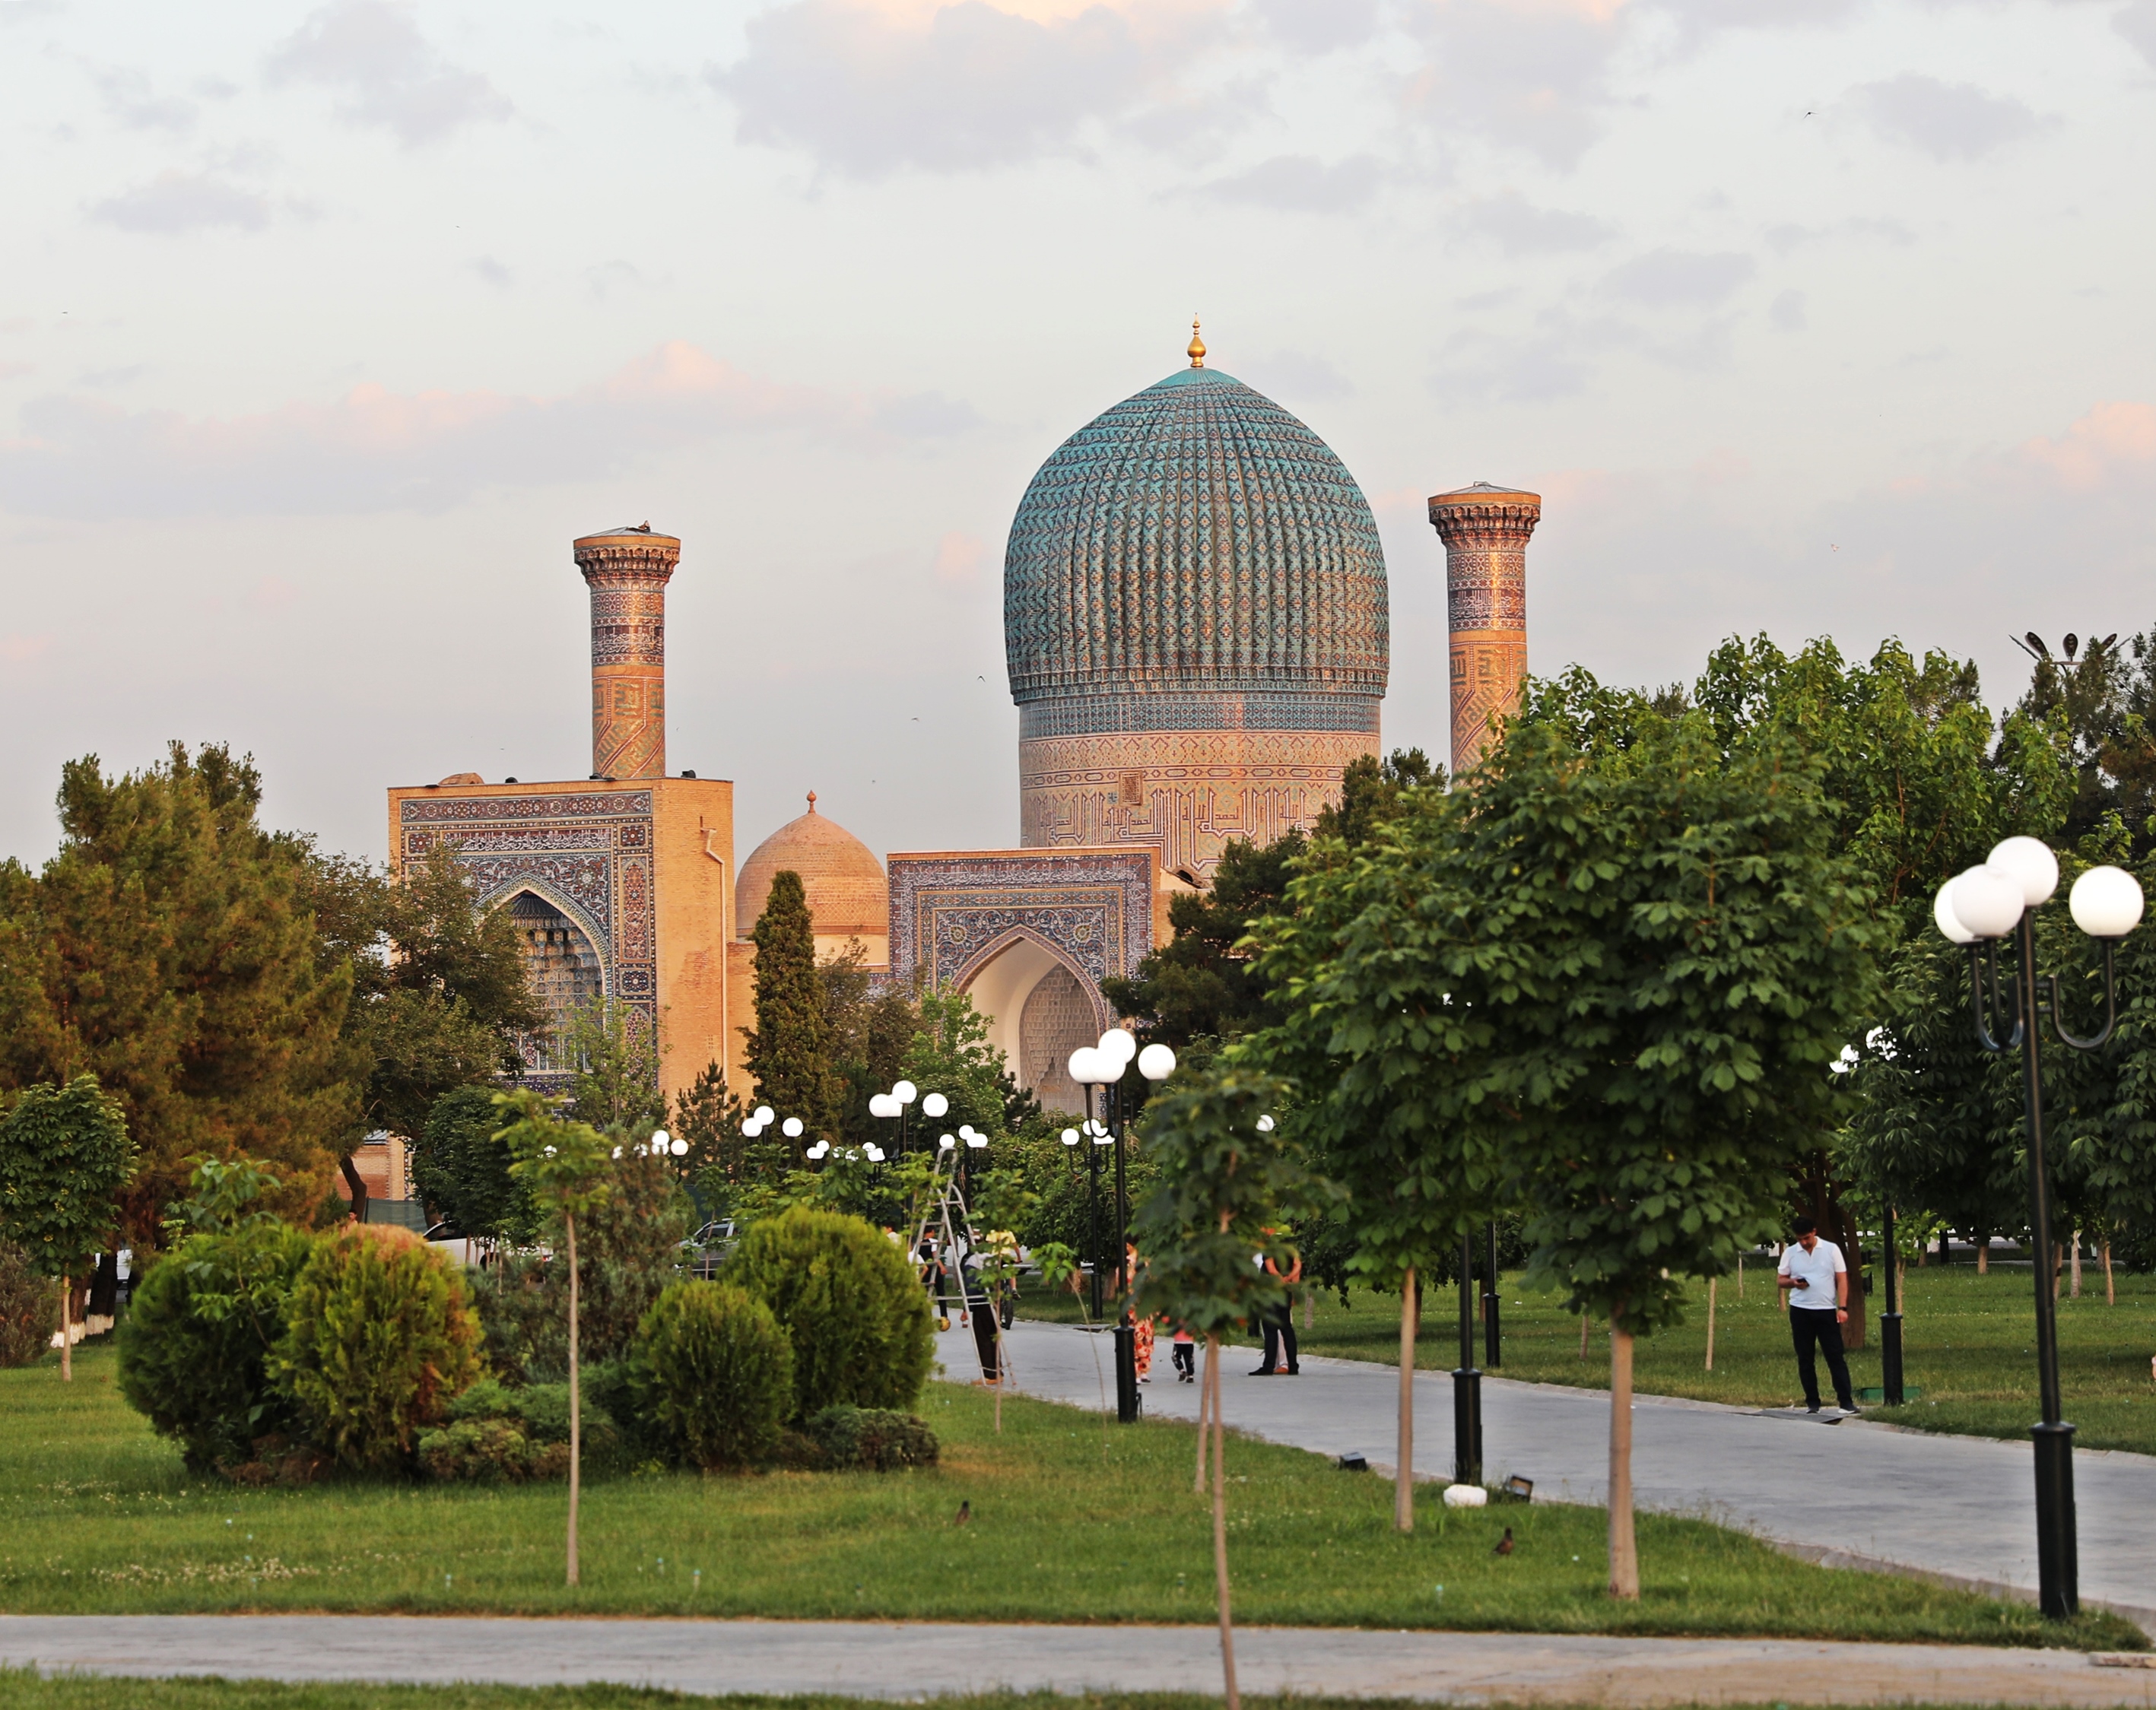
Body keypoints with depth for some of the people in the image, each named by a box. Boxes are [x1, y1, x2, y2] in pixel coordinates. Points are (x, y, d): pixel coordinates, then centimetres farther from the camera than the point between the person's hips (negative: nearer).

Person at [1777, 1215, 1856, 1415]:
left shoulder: (1831, 1250, 0)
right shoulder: (1790, 1253, 5)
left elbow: (1842, 1279, 0)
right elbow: (1780, 1280, 10)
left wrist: (1842, 1307, -9)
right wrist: (1792, 1283, -13)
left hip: (1827, 1310, -2)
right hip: (1800, 1311, 2)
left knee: (1835, 1357, -4)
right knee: (1805, 1359, 5)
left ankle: (1846, 1402, -6)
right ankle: (1812, 1403, 11)